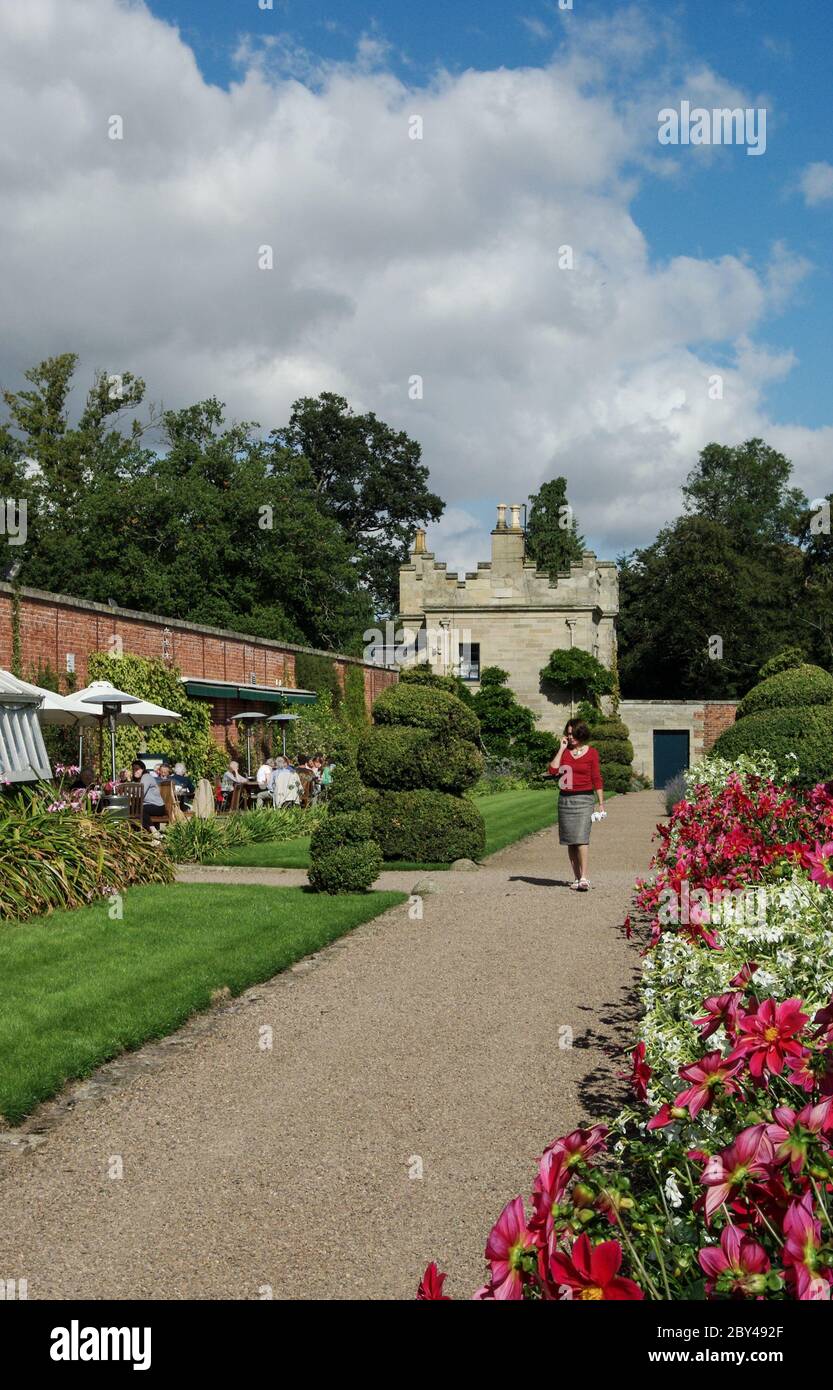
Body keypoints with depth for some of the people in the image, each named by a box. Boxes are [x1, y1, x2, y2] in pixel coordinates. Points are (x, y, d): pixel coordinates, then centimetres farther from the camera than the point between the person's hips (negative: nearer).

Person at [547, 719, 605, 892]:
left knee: (581, 837, -15)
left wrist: (601, 803, 1)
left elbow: (597, 779, 3)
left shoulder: (591, 753, 1)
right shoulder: (564, 751, 9)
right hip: (565, 799, 4)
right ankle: (577, 877, 12)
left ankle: (584, 878, -18)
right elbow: (552, 770, -5)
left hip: (584, 799, -4)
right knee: (570, 840, 5)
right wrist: (562, 748, -4)